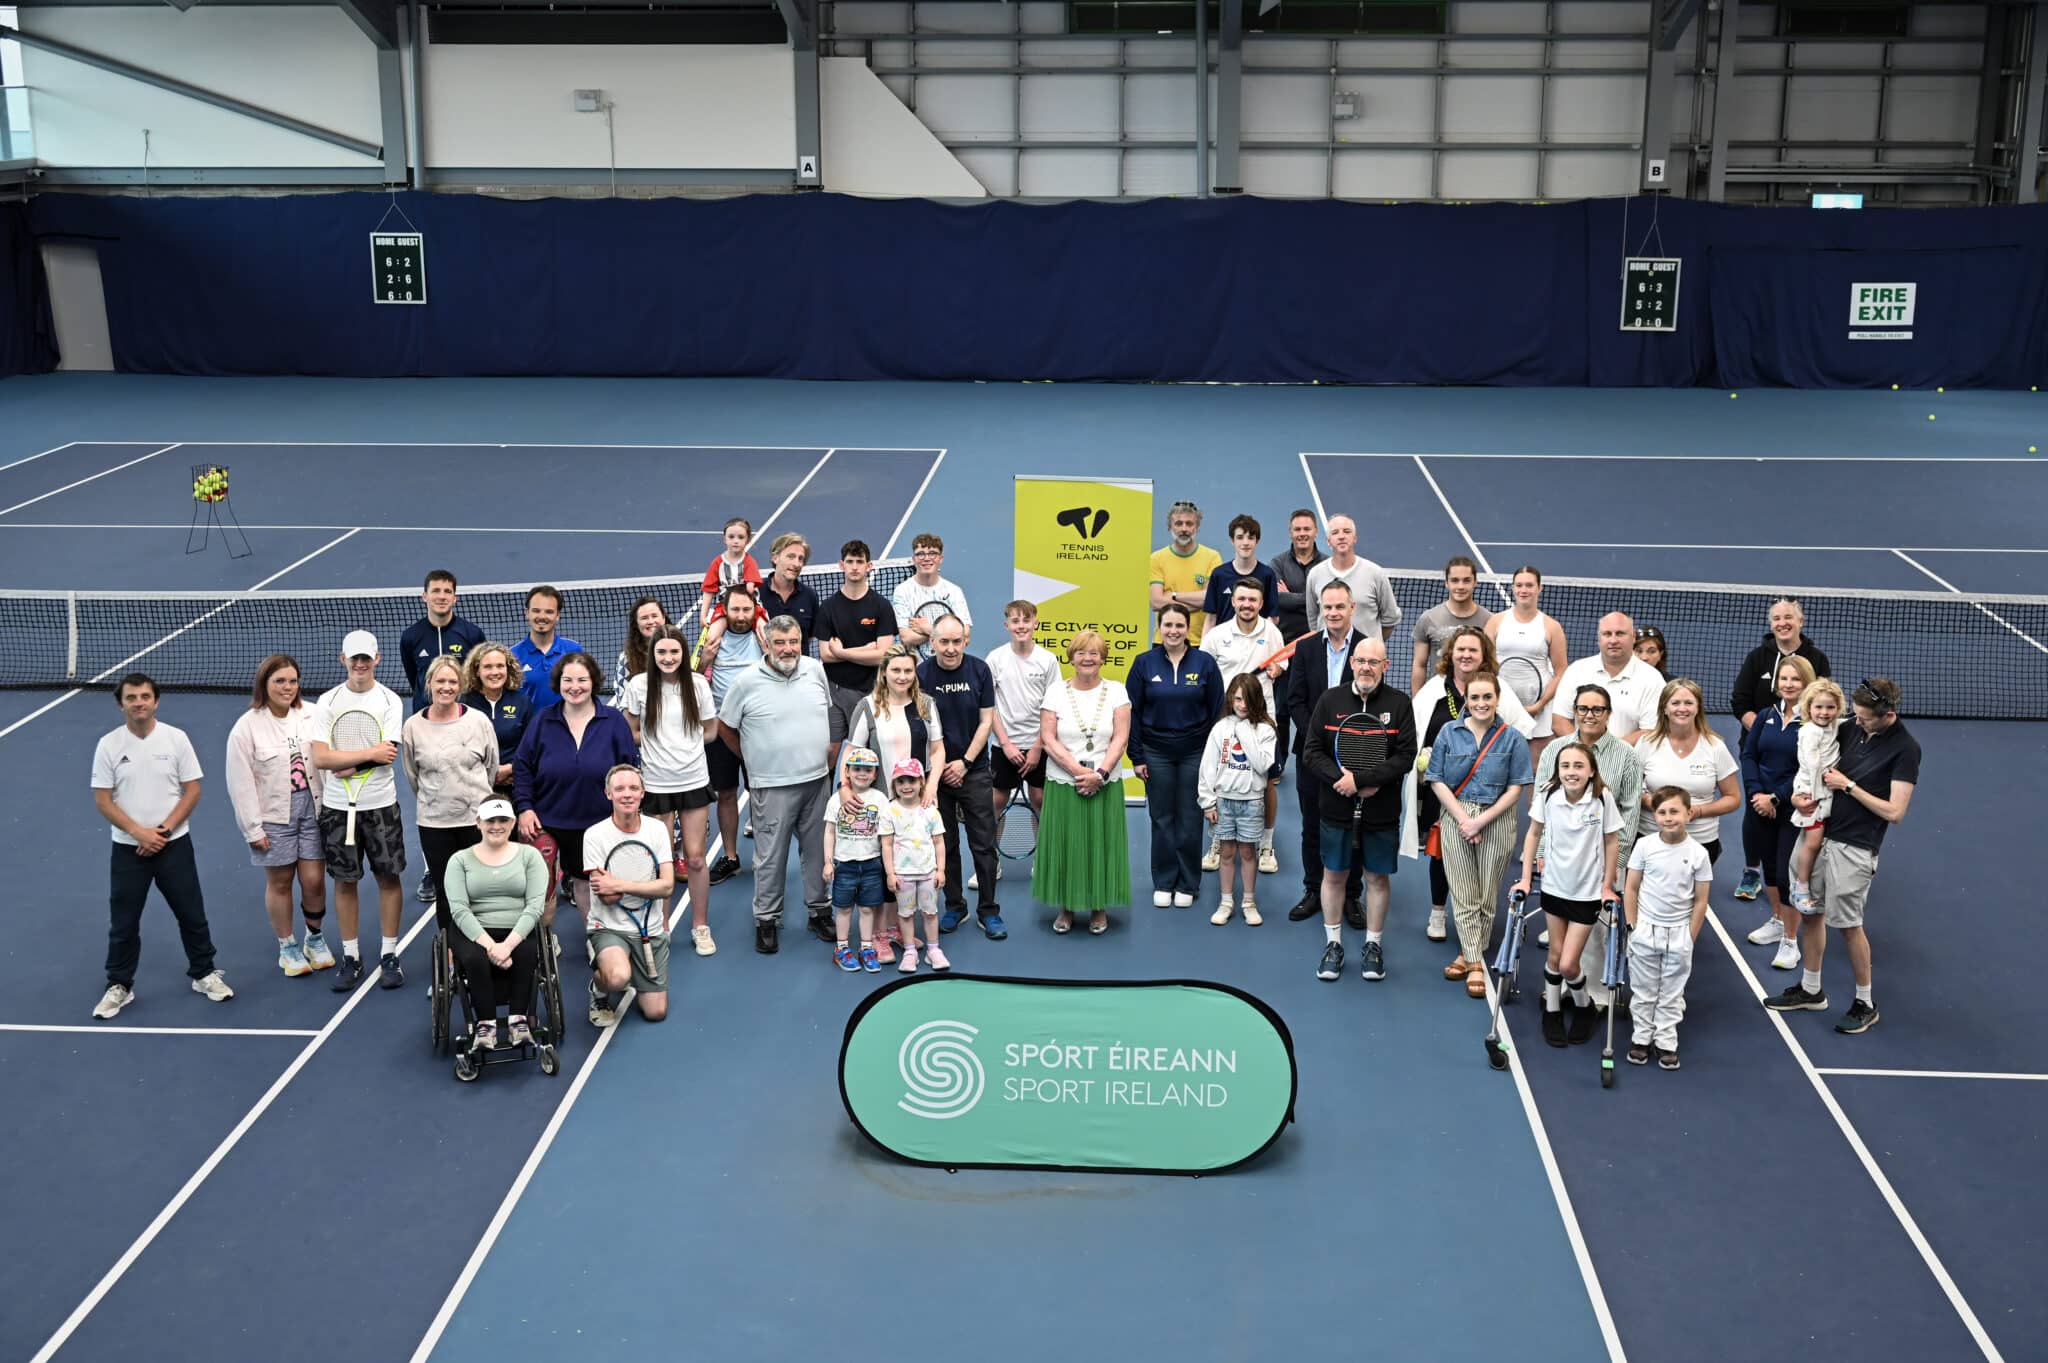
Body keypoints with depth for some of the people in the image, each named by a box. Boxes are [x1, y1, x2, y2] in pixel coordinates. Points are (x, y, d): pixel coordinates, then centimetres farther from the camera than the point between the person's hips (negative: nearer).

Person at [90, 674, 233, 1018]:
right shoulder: (109, 745, -5)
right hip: (127, 847, 0)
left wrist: (164, 830, -13)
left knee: (192, 914, 8)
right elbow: (102, 801, -4)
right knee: (123, 922, 7)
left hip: (174, 844, 0)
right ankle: (119, 986, 21)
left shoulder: (176, 738, -5)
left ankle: (204, 974, 24)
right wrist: (138, 832, -15)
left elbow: (192, 791, -3)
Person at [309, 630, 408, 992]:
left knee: (388, 878, 4)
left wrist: (349, 766, -15)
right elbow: (320, 758, -11)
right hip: (337, 806, 1)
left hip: (381, 805, -1)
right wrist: (369, 753, -16)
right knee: (344, 881, 8)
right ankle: (351, 957, 19)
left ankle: (389, 955, 16)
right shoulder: (328, 702, 0)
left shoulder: (389, 701, -4)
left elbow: (387, 756, -14)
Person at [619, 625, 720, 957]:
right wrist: (657, 743, -4)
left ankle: (700, 927, 17)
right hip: (656, 784, -1)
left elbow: (711, 731, 6)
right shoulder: (639, 686, -6)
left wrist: (674, 741, 0)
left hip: (694, 781, 1)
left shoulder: (697, 684, -3)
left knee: (695, 857, 4)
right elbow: (630, 733, 2)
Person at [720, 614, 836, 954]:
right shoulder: (747, 682, -10)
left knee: (817, 850, 13)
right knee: (771, 856, 2)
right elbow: (725, 727, 2)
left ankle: (820, 911, 28)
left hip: (817, 781, 4)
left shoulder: (816, 670, 1)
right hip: (773, 786, -4)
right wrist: (752, 759, 8)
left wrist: (828, 756, 12)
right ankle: (766, 919, 16)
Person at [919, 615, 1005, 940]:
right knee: (945, 845, 8)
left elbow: (986, 721, 0)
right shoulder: (921, 674, -8)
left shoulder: (979, 670, -3)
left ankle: (988, 911, 11)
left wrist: (965, 762, -7)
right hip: (936, 773, 0)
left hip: (974, 771, 0)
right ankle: (955, 907, 21)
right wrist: (940, 768, -8)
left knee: (983, 845, 1)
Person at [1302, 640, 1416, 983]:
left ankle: (1373, 945, 23)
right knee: (1334, 875, 10)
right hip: (1336, 809, 1)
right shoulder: (1330, 700, -1)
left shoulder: (1400, 704, -5)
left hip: (1381, 812, -1)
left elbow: (1405, 758, -11)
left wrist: (1360, 780, -18)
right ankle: (1333, 945, 23)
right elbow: (1312, 752, -2)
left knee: (1377, 877, 9)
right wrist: (1341, 779, -17)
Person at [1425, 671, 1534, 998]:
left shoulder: (1512, 738, -2)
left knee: (1487, 895, 6)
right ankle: (1474, 963, 8)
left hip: (1496, 821, -1)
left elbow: (1515, 789, -4)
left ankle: (1470, 954, 18)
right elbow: (1437, 781, 0)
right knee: (1463, 894, 1)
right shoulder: (1449, 733, 2)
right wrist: (1463, 819, -9)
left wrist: (1481, 821, -11)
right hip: (1455, 819, 1)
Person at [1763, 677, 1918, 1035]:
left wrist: (1849, 786, -14)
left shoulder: (1905, 748, -14)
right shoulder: (1851, 729, 4)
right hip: (1820, 834, 7)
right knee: (1810, 913, 14)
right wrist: (1798, 793, -3)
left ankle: (1865, 1004, 19)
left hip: (1855, 848, -7)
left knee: (1848, 924, 2)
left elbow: (1895, 811, -16)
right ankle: (1810, 990, 30)